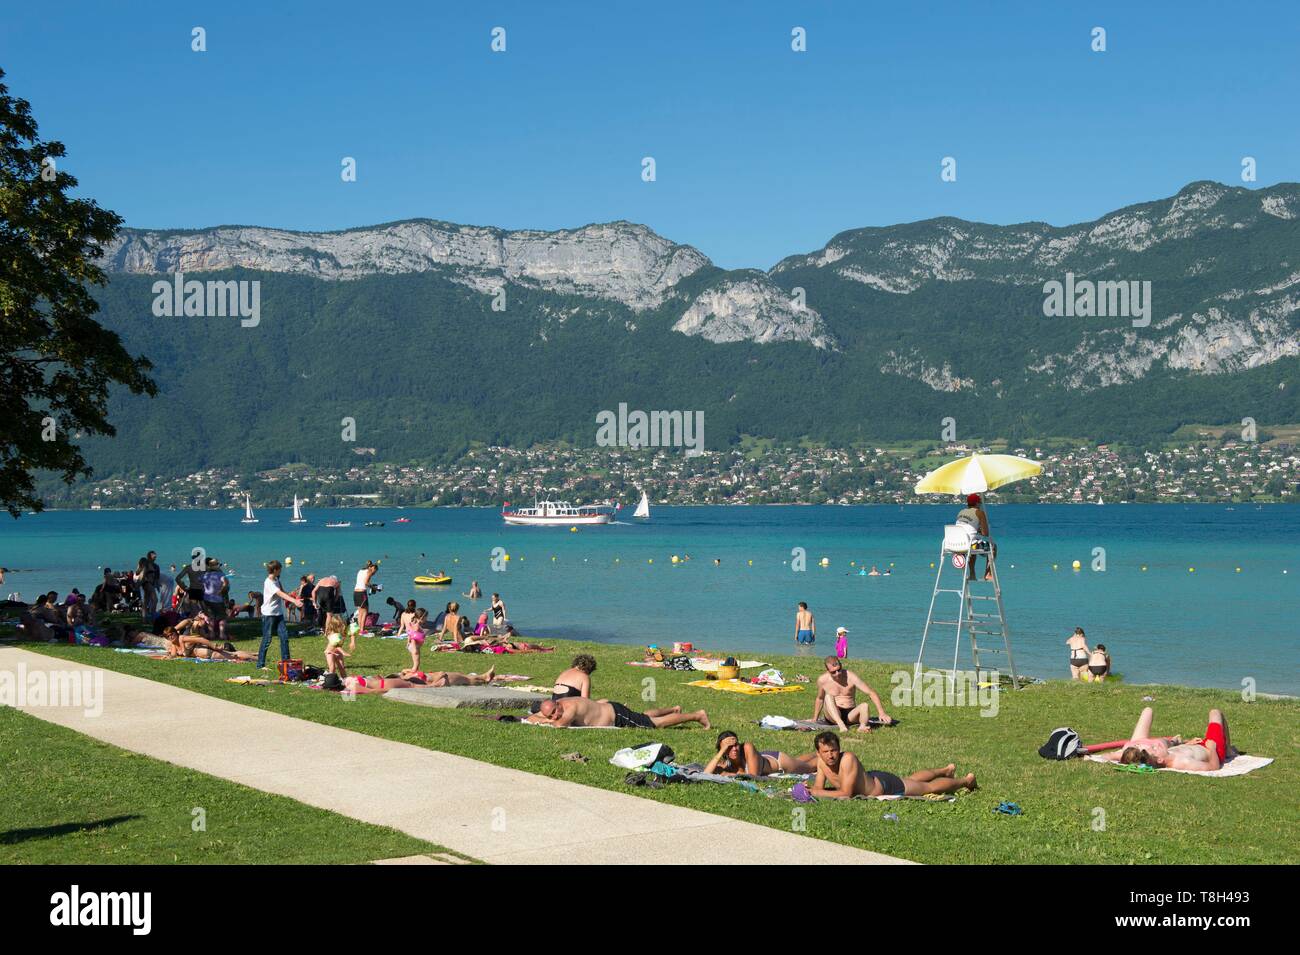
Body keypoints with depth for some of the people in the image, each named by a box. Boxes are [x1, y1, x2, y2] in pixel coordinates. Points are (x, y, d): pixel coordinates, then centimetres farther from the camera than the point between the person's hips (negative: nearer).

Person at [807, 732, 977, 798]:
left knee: (931, 787, 15)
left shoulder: (848, 759, -40)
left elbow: (845, 794, -43)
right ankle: (946, 770, 61)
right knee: (911, 779, 34)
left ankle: (966, 780, 41)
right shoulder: (821, 761, -20)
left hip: (885, 784, -7)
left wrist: (816, 793, -43)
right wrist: (811, 790, -33)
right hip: (871, 776, 7)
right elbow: (818, 787, -10)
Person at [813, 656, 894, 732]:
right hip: (833, 716, 0)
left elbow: (871, 693, -17)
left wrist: (882, 713, -27)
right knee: (828, 697, -29)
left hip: (850, 715, 0)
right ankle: (841, 725, -45)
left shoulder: (851, 677, -12)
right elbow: (820, 699, 17)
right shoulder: (822, 680, -4)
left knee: (865, 706, -29)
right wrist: (814, 719, 22)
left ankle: (862, 726, -50)